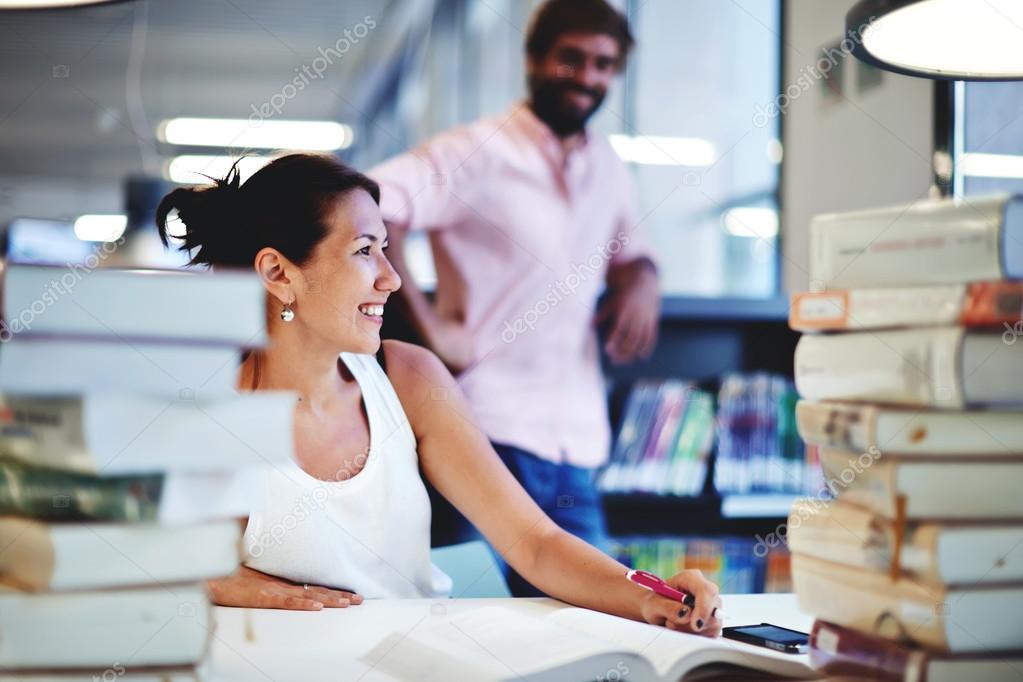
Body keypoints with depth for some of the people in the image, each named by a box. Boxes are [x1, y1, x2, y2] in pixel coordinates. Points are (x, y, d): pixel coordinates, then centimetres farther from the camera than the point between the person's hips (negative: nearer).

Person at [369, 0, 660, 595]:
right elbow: (369, 212, -18)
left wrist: (642, 278, 7)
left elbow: (628, 249, 31)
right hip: (491, 434, -6)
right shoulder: (479, 153, -7)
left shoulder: (608, 169, 15)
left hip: (578, 452, 7)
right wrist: (426, 324, -23)